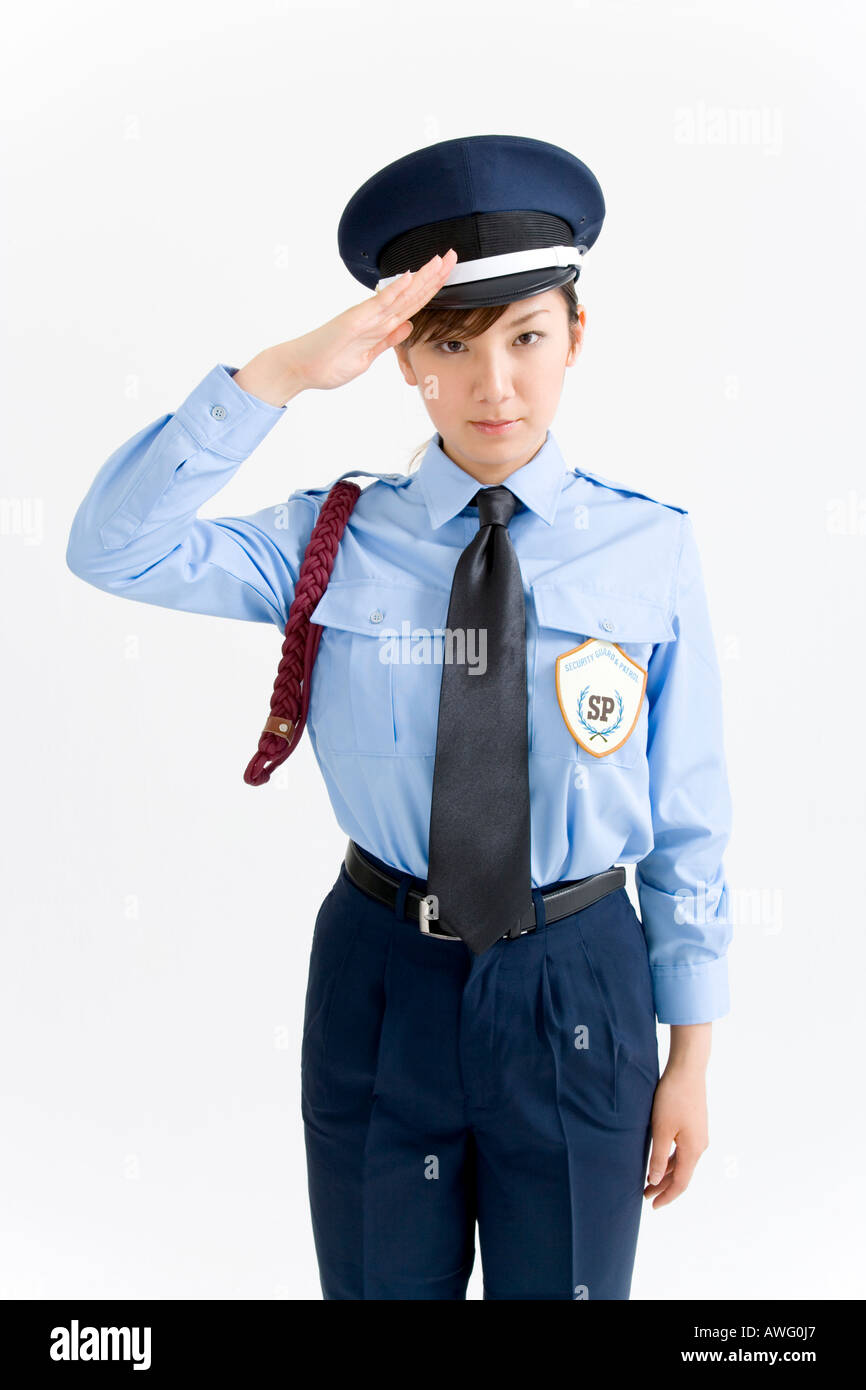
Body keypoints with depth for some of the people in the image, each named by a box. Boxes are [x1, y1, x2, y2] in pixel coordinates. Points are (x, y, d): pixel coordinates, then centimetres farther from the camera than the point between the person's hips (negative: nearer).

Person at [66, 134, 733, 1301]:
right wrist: (284, 373, -26)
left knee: (562, 1285, 19)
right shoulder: (338, 542, -6)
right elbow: (113, 549, -18)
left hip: (578, 993, 0)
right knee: (382, 1286, 21)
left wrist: (691, 1057, 2)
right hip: (381, 984, 1)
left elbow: (686, 817, -3)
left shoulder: (650, 549, -8)